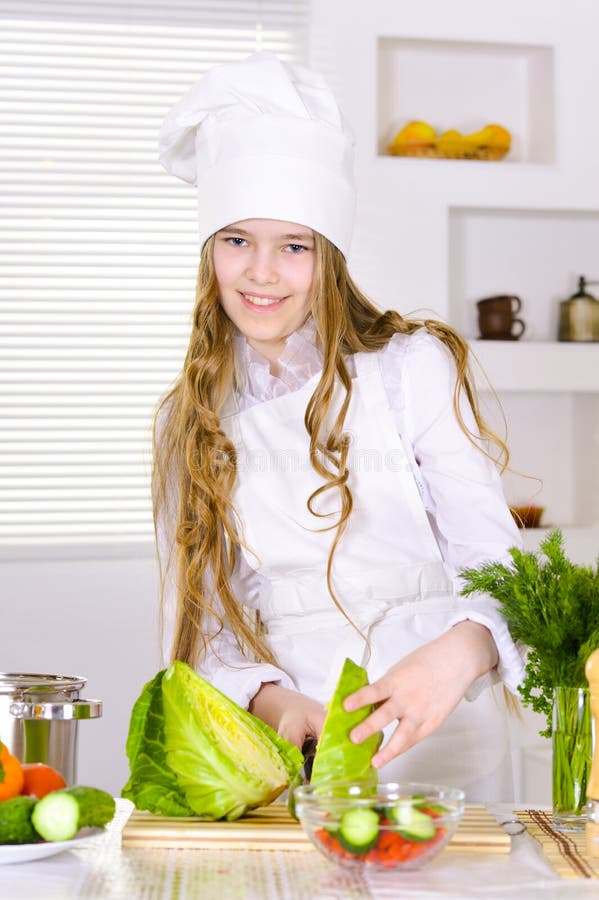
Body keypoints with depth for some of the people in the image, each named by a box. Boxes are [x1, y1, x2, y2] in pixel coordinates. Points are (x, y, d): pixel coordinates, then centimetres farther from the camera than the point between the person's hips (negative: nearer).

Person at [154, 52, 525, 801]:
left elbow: (495, 561, -5)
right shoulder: (189, 419, 9)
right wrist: (272, 702, -13)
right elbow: (198, 625, 7)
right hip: (285, 750, 2)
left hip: (438, 745, -2)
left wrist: (460, 651, -26)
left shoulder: (414, 367, -1)